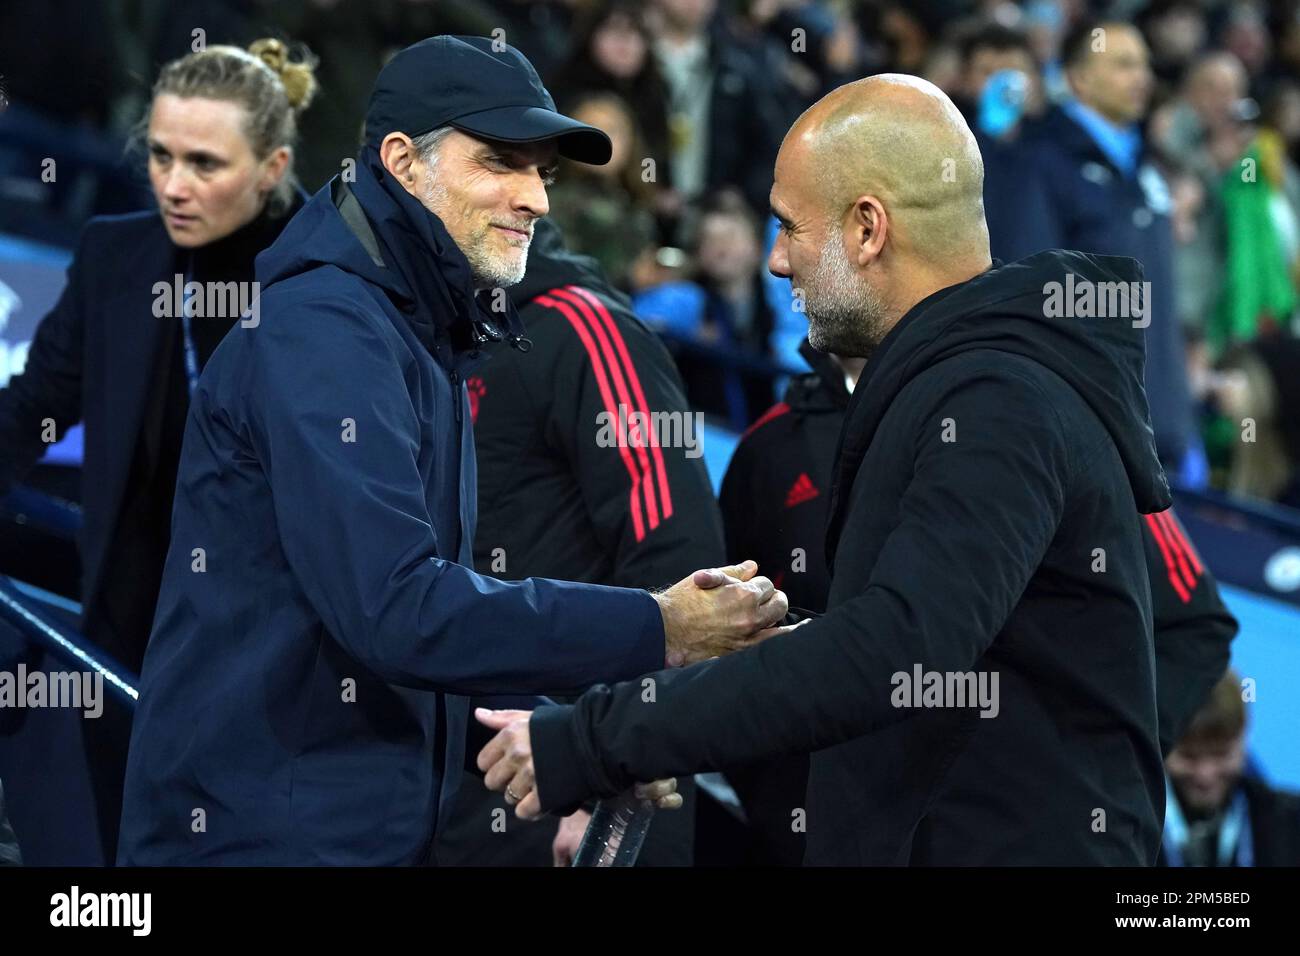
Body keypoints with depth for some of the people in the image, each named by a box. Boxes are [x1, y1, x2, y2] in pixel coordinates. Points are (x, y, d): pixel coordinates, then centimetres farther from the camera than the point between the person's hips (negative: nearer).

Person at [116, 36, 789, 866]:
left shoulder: (424, 337, 15)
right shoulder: (323, 331, -16)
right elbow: (395, 608, -26)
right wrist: (659, 631, -22)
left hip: (377, 826, 9)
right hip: (269, 831, -9)